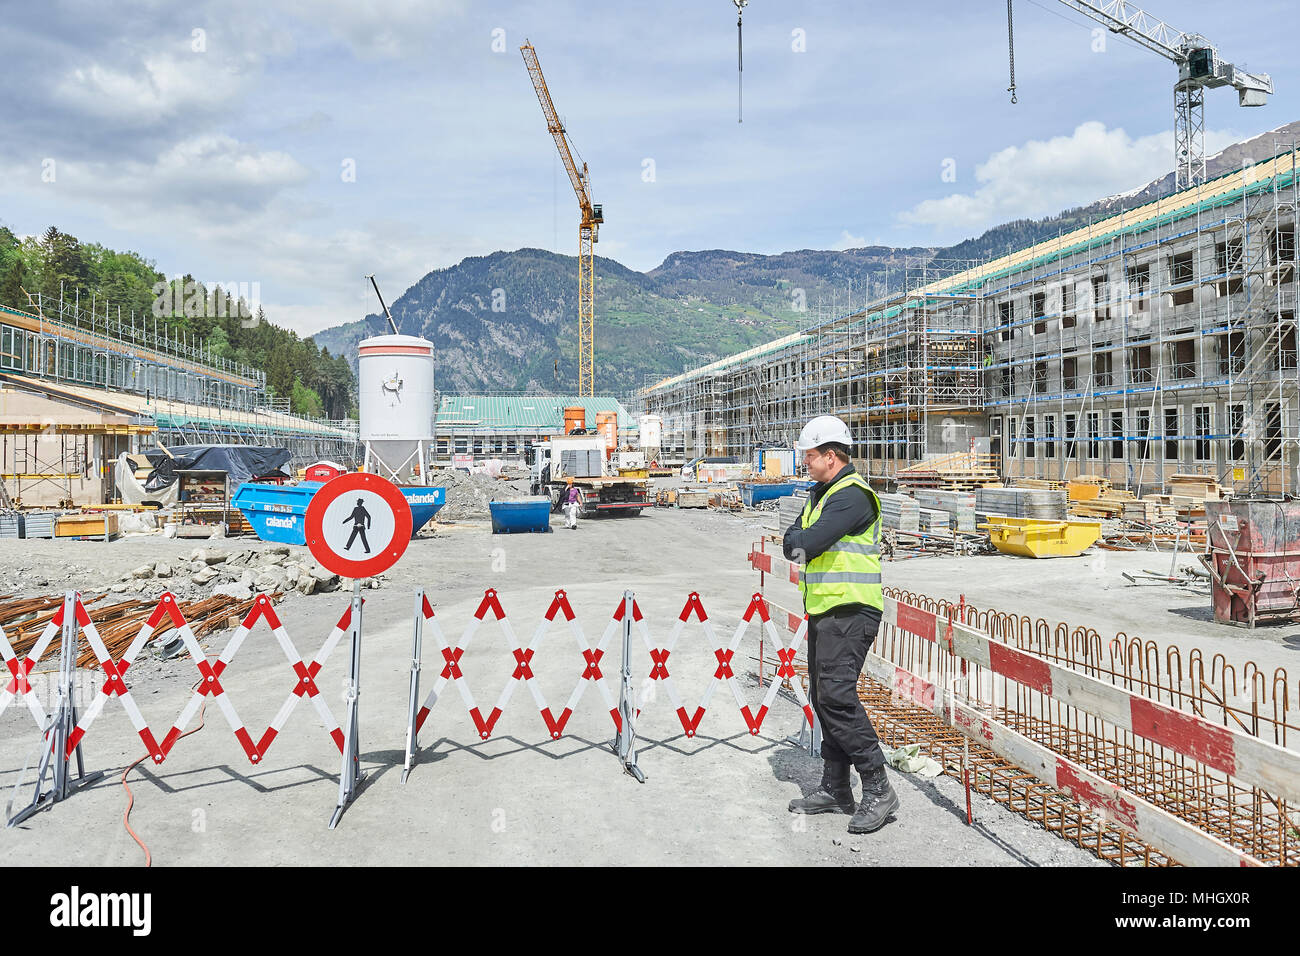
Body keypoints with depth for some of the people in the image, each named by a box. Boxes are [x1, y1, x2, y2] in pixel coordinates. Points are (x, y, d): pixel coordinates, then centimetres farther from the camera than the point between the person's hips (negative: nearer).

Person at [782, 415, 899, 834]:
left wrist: (801, 542, -2)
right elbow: (791, 543, 11)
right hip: (823, 610, 10)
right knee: (823, 697, 12)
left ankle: (878, 788, -6)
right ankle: (834, 789, 22)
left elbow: (806, 543, -23)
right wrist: (802, 542, -10)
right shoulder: (821, 493, 18)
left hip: (850, 612, -10)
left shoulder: (853, 494, -14)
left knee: (837, 694, -16)